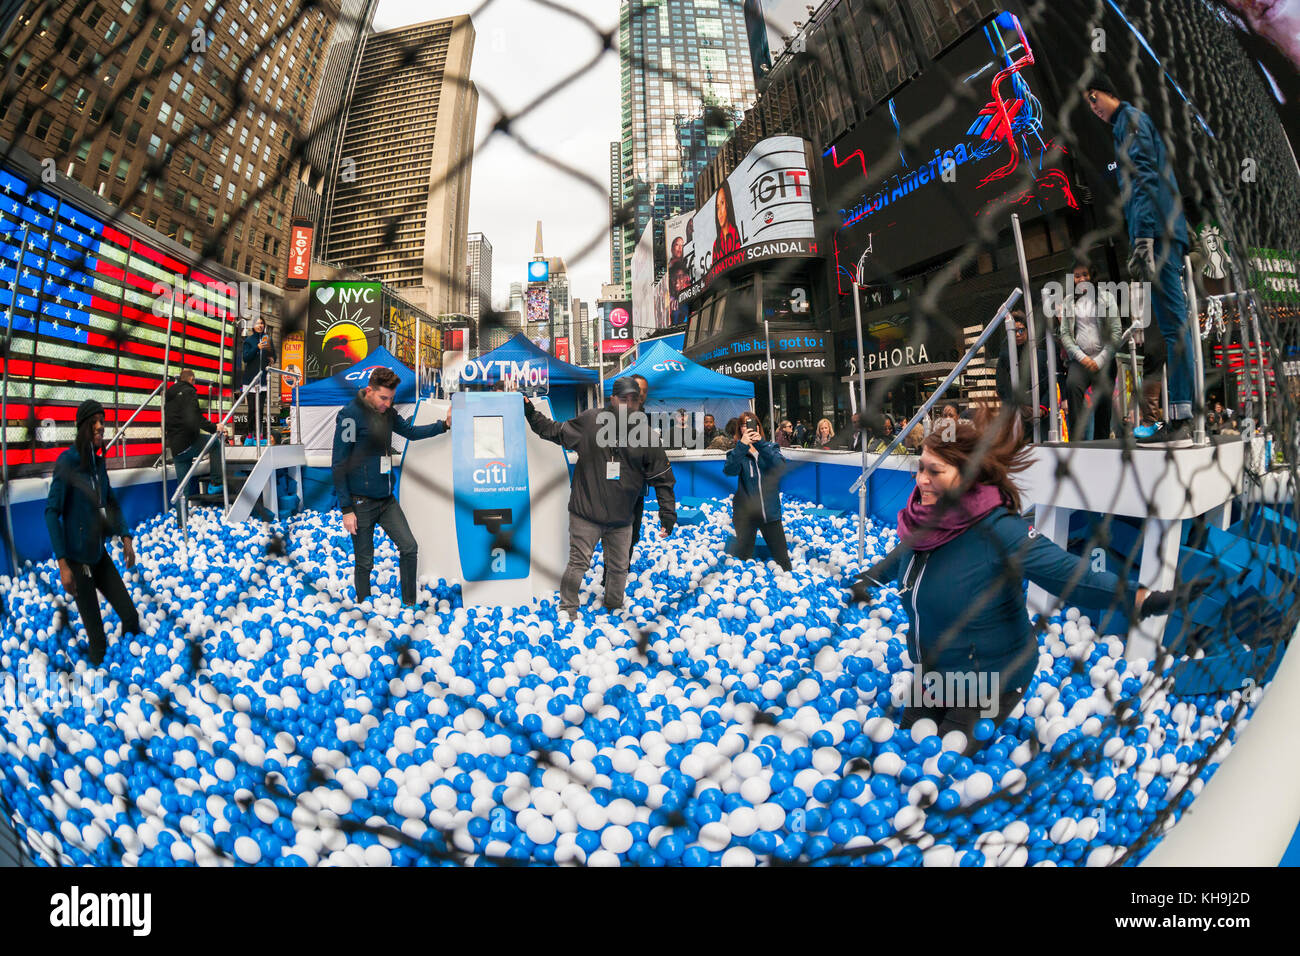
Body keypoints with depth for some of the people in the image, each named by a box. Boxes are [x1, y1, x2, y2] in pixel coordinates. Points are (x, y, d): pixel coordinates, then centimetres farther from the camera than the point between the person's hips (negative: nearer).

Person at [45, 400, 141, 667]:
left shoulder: (99, 462, 6)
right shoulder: (67, 461, -15)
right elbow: (51, 512, -16)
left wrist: (125, 537, 7)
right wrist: (62, 564, -19)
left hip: (100, 554, 6)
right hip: (77, 560, -6)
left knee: (130, 616, 7)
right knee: (95, 632, 3)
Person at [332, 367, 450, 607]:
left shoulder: (387, 412, 6)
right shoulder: (350, 415, -14)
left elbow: (411, 432, 22)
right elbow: (338, 465, -14)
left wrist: (444, 425, 6)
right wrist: (346, 509, -15)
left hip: (387, 499, 6)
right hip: (361, 503, -6)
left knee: (409, 547, 4)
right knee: (365, 562, 5)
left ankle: (409, 603, 17)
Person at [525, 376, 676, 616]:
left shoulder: (645, 435, -2)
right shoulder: (590, 421, -5)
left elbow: (662, 478, 3)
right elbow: (555, 431, 10)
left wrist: (668, 514, 1)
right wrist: (531, 413, 3)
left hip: (621, 518, 2)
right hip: (585, 514, -2)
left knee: (619, 568, 14)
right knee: (578, 563, -1)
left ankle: (615, 609, 35)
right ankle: (567, 609, 17)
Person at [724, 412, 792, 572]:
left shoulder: (771, 447, 6)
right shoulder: (737, 452, 3)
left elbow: (780, 467, -14)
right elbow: (729, 471, -18)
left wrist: (760, 444, -23)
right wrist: (742, 445, -27)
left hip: (770, 511, 1)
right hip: (745, 513, -1)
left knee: (782, 559, 6)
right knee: (743, 558, 7)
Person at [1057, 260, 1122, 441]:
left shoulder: (1106, 297, 8)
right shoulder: (1068, 302, 13)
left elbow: (1116, 332, 2)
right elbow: (1065, 334, 6)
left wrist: (1100, 360, -7)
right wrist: (1082, 357, -8)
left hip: (1104, 360, 0)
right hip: (1079, 359, 0)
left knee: (1103, 405, -5)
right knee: (1072, 385, -30)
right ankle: (1076, 440, -34)